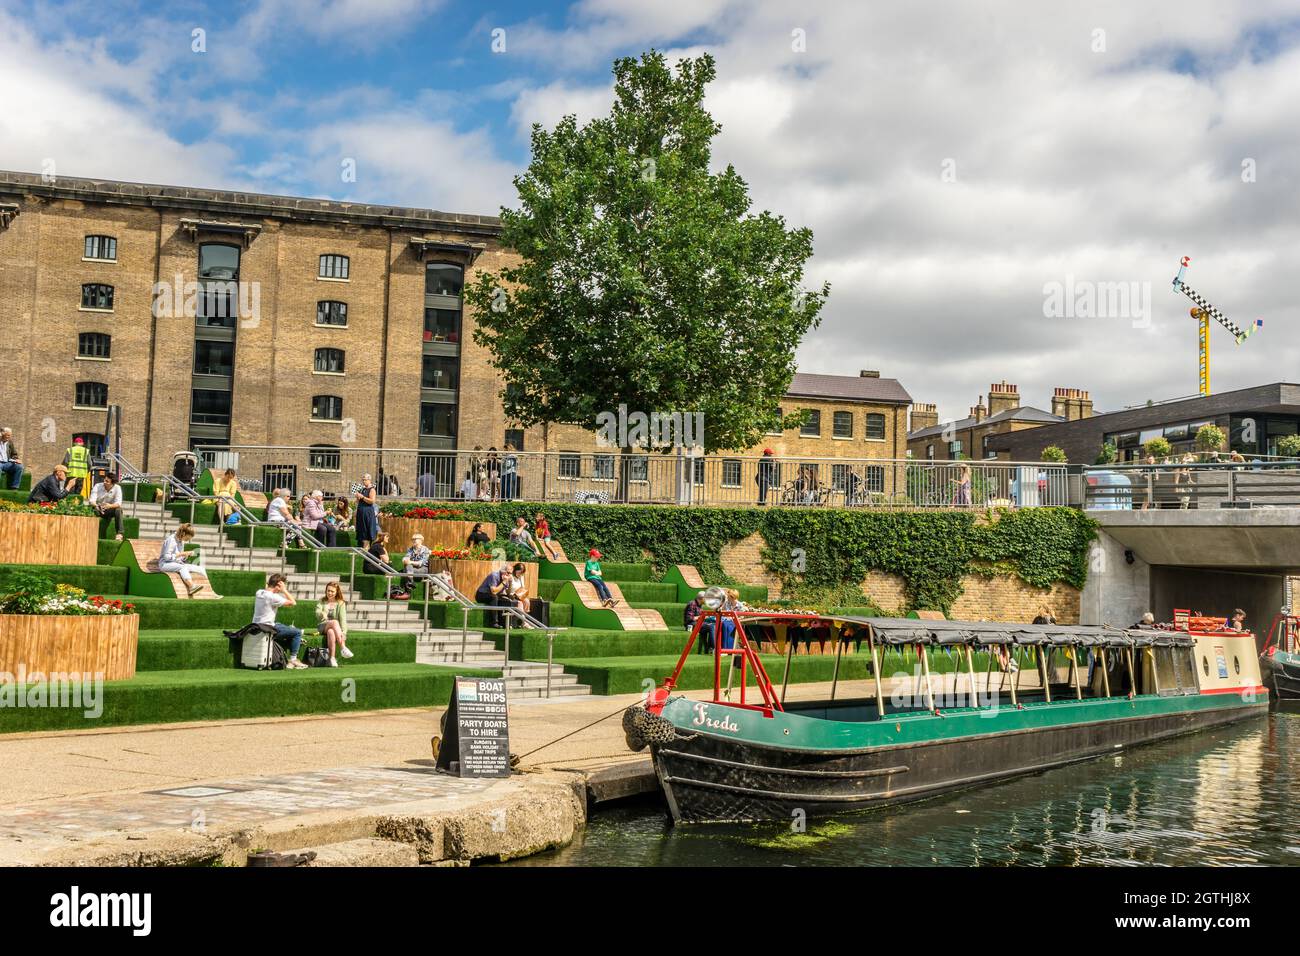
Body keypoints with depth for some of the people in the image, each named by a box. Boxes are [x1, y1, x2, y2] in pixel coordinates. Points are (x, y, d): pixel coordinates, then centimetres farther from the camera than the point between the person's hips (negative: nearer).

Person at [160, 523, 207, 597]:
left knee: (200, 568, -11)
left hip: (178, 563, 8)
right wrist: (181, 554, -21)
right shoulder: (171, 539, -12)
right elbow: (167, 557, -18)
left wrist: (187, 555, 2)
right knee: (183, 567, -40)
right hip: (165, 564, -8)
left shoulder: (181, 541, 15)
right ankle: (192, 586, -63)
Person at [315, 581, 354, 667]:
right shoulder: (321, 601, 14)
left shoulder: (340, 603, 8)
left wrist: (343, 633, -19)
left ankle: (332, 658, -43)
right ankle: (343, 648, -40)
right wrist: (322, 614, -30)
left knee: (331, 632, -38)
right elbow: (317, 613, -4)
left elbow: (343, 619, -3)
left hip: (336, 628, 0)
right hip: (322, 626, 0)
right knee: (334, 622, -35)